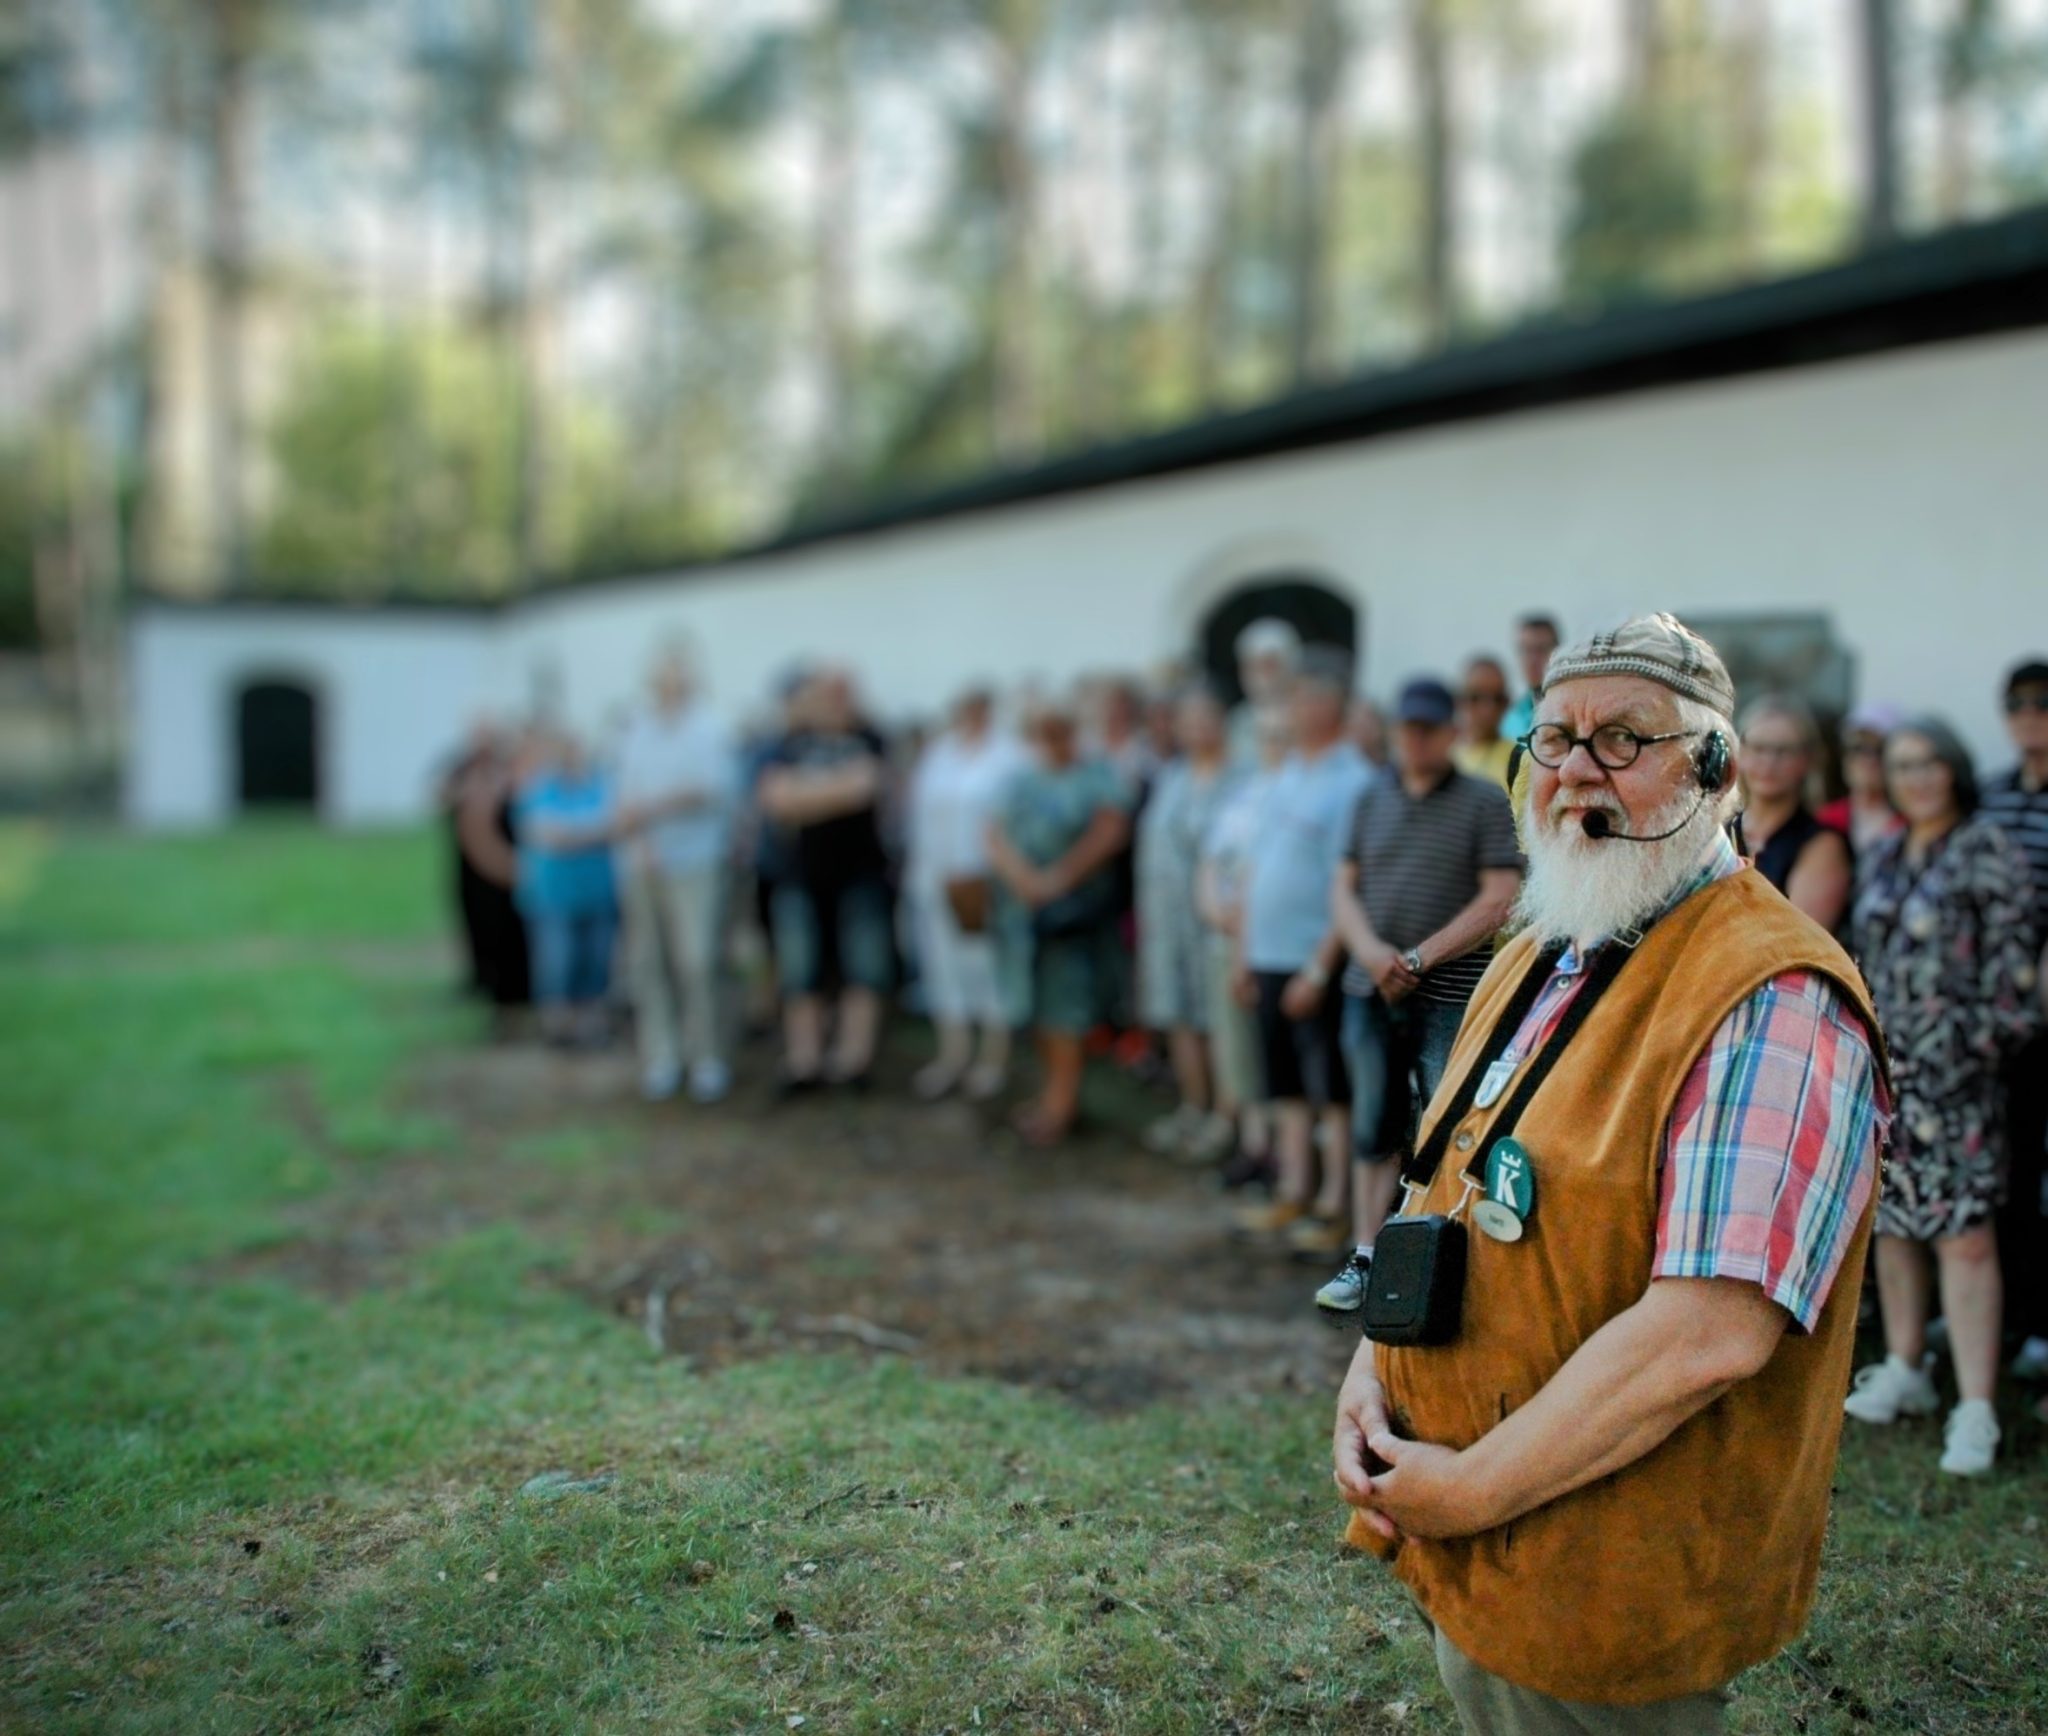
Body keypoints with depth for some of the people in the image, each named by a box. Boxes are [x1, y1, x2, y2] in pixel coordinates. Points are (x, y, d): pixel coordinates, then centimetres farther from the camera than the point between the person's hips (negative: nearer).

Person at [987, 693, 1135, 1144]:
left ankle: (1060, 1100, 1)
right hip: (1022, 905, 5)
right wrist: (1021, 876, -13)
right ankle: (1055, 1087, 22)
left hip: (1073, 909, -5)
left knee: (1063, 1007, -6)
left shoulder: (1099, 777, 0)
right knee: (1036, 1006, 10)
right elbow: (996, 834, 5)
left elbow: (1110, 833, -12)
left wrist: (1059, 878, -16)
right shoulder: (1022, 780, 15)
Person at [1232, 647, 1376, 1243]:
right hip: (1270, 955, 7)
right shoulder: (1287, 774, 13)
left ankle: (1335, 1202, 11)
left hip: (1316, 960, -7)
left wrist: (1319, 968, -18)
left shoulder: (1353, 781, -11)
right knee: (1287, 1082, 14)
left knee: (1331, 1084, 2)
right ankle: (1294, 1192, 24)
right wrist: (1245, 949, 15)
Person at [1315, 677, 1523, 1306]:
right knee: (1374, 1132, 10)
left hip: (1451, 999, -4)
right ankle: (1364, 1257, 18)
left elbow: (1500, 900, -9)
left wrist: (1421, 958, -13)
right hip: (1371, 994, 5)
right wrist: (1371, 949, -8)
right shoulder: (1373, 800, 13)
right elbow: (1344, 889, 12)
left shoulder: (1487, 801, -2)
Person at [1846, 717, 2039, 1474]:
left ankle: (1976, 1411, -4)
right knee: (1890, 1222, 12)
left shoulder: (1989, 856, -5)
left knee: (1965, 1236, -7)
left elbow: (2011, 971, -8)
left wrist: (1983, 1045, -13)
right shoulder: (1884, 858, 14)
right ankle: (1904, 1370, 27)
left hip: (1953, 1076, -6)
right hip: (1882, 1069, 6)